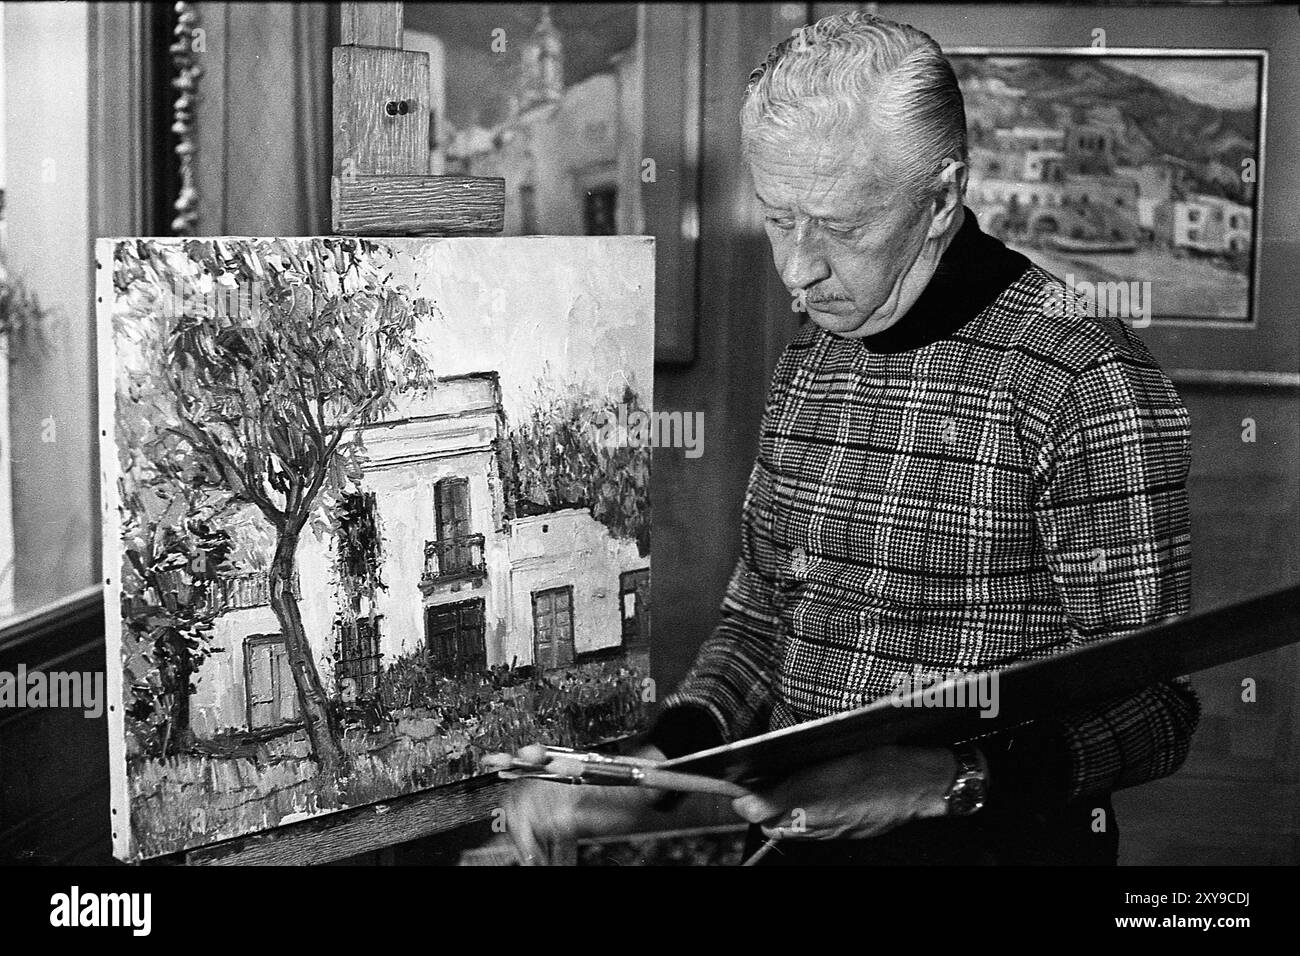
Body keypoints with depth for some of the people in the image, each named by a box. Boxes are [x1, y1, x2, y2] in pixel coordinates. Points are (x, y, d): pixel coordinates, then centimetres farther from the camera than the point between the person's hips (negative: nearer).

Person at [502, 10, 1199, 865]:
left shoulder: (1087, 382, -12)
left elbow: (1152, 707, -12)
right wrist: (652, 764, 1)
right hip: (796, 835, 5)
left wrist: (953, 777, -26)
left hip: (999, 844, -5)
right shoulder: (808, 366, 10)